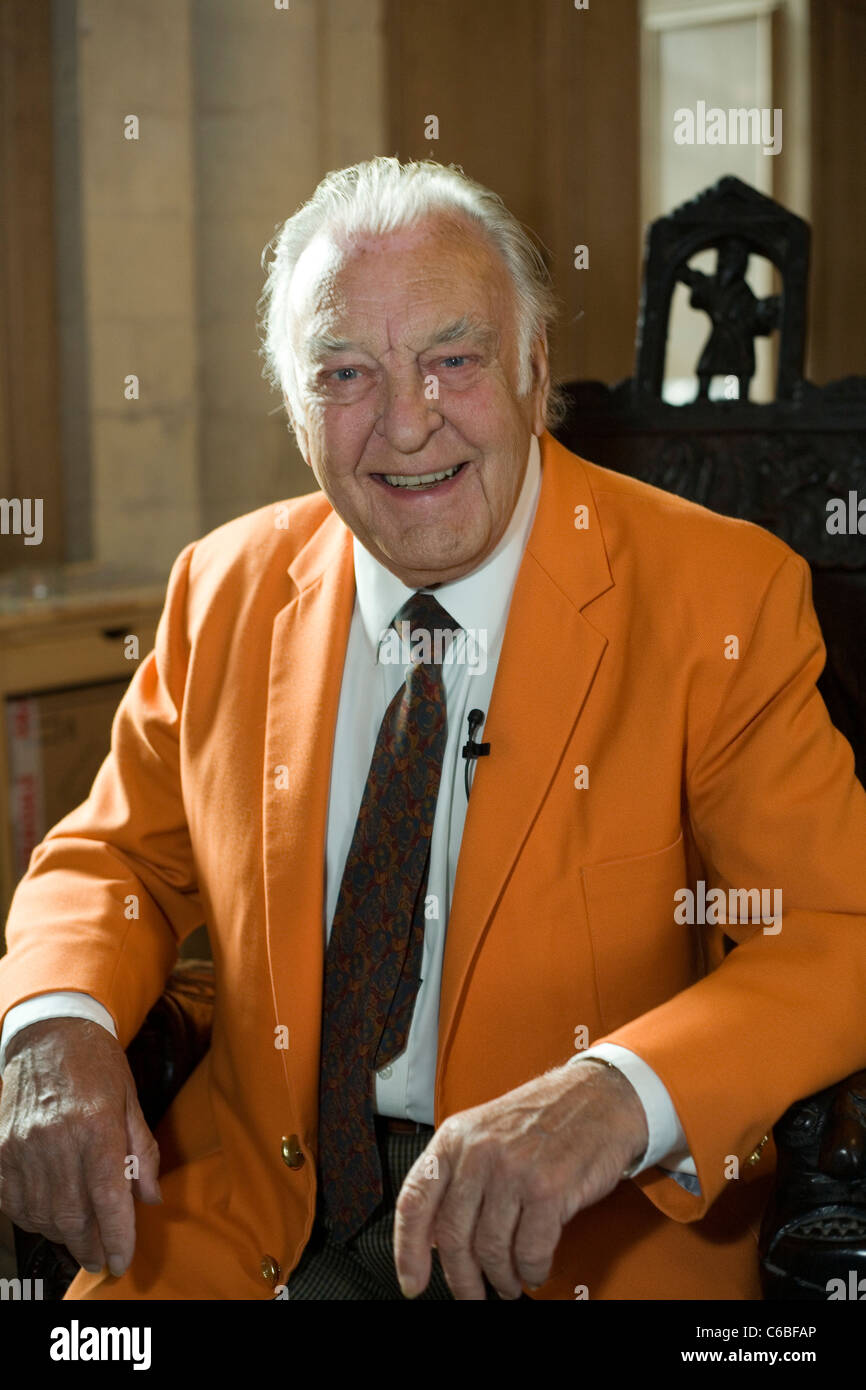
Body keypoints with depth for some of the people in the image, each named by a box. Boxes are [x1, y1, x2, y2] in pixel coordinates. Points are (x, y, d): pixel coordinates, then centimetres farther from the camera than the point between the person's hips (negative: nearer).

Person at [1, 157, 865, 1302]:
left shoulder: (719, 598, -7)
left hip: (589, 1240, -2)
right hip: (255, 1231, 3)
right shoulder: (225, 590, 5)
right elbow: (114, 857, 13)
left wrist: (619, 1094, -32)